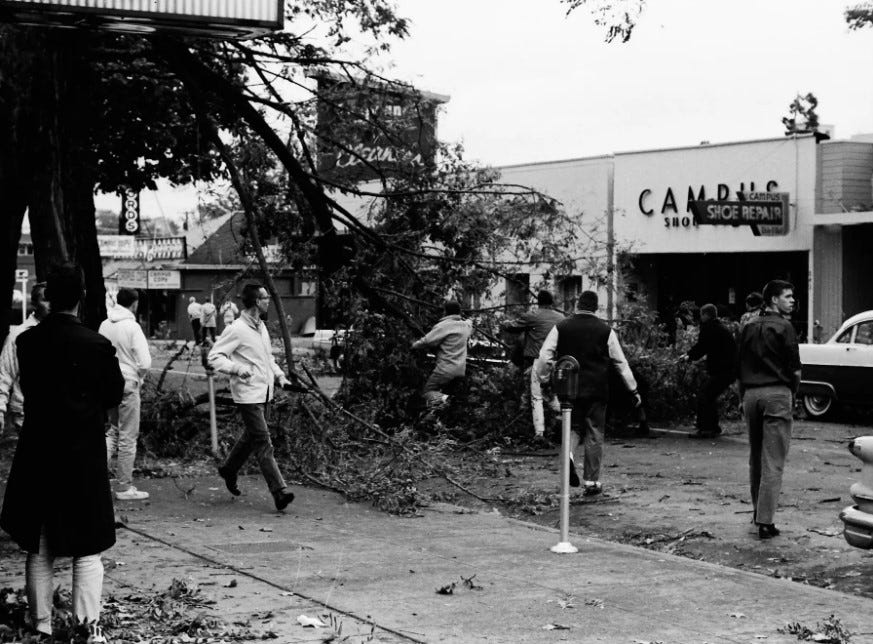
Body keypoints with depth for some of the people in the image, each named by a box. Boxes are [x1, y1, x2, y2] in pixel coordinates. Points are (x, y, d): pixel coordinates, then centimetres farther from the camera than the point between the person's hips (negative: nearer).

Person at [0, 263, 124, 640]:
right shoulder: (96, 344, -14)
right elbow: (114, 395, -3)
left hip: (36, 454, 3)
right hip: (84, 454, -3)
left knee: (39, 548, 14)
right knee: (86, 548, 5)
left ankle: (41, 624, 18)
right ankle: (88, 626, 3)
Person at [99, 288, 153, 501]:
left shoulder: (104, 325, 4)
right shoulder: (132, 327, -14)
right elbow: (145, 362, -18)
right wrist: (138, 377, 1)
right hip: (127, 384, -6)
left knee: (113, 430, 22)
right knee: (128, 437, 3)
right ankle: (125, 488, 10)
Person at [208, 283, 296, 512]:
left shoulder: (261, 327, 12)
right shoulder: (236, 330, -15)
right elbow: (214, 357, -15)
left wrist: (279, 374, 11)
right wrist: (238, 368, -28)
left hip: (265, 392, 9)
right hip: (248, 394, -9)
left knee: (251, 436, 21)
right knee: (264, 444, -10)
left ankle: (229, 470, 43)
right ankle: (279, 491, -13)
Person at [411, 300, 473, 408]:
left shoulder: (443, 326, -12)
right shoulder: (466, 325, 11)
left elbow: (426, 341, -14)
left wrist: (414, 345, 3)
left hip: (446, 370, -7)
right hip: (461, 370, 7)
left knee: (427, 391, -3)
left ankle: (442, 399, -32)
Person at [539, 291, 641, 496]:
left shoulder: (561, 328, 1)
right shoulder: (605, 330, -1)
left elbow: (544, 356, -3)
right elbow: (621, 363, 3)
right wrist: (633, 390, 10)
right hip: (596, 391, -1)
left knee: (575, 426, 17)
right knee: (594, 435, 6)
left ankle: (569, 453, -15)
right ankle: (592, 482, 8)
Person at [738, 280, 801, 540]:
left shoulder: (748, 327, 11)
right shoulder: (783, 327, -7)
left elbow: (740, 367, 12)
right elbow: (795, 369, -7)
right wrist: (792, 394, 9)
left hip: (751, 394, 6)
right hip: (777, 394, -6)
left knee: (755, 458, 18)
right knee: (773, 461, -5)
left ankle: (757, 512, 26)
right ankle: (765, 521, -9)